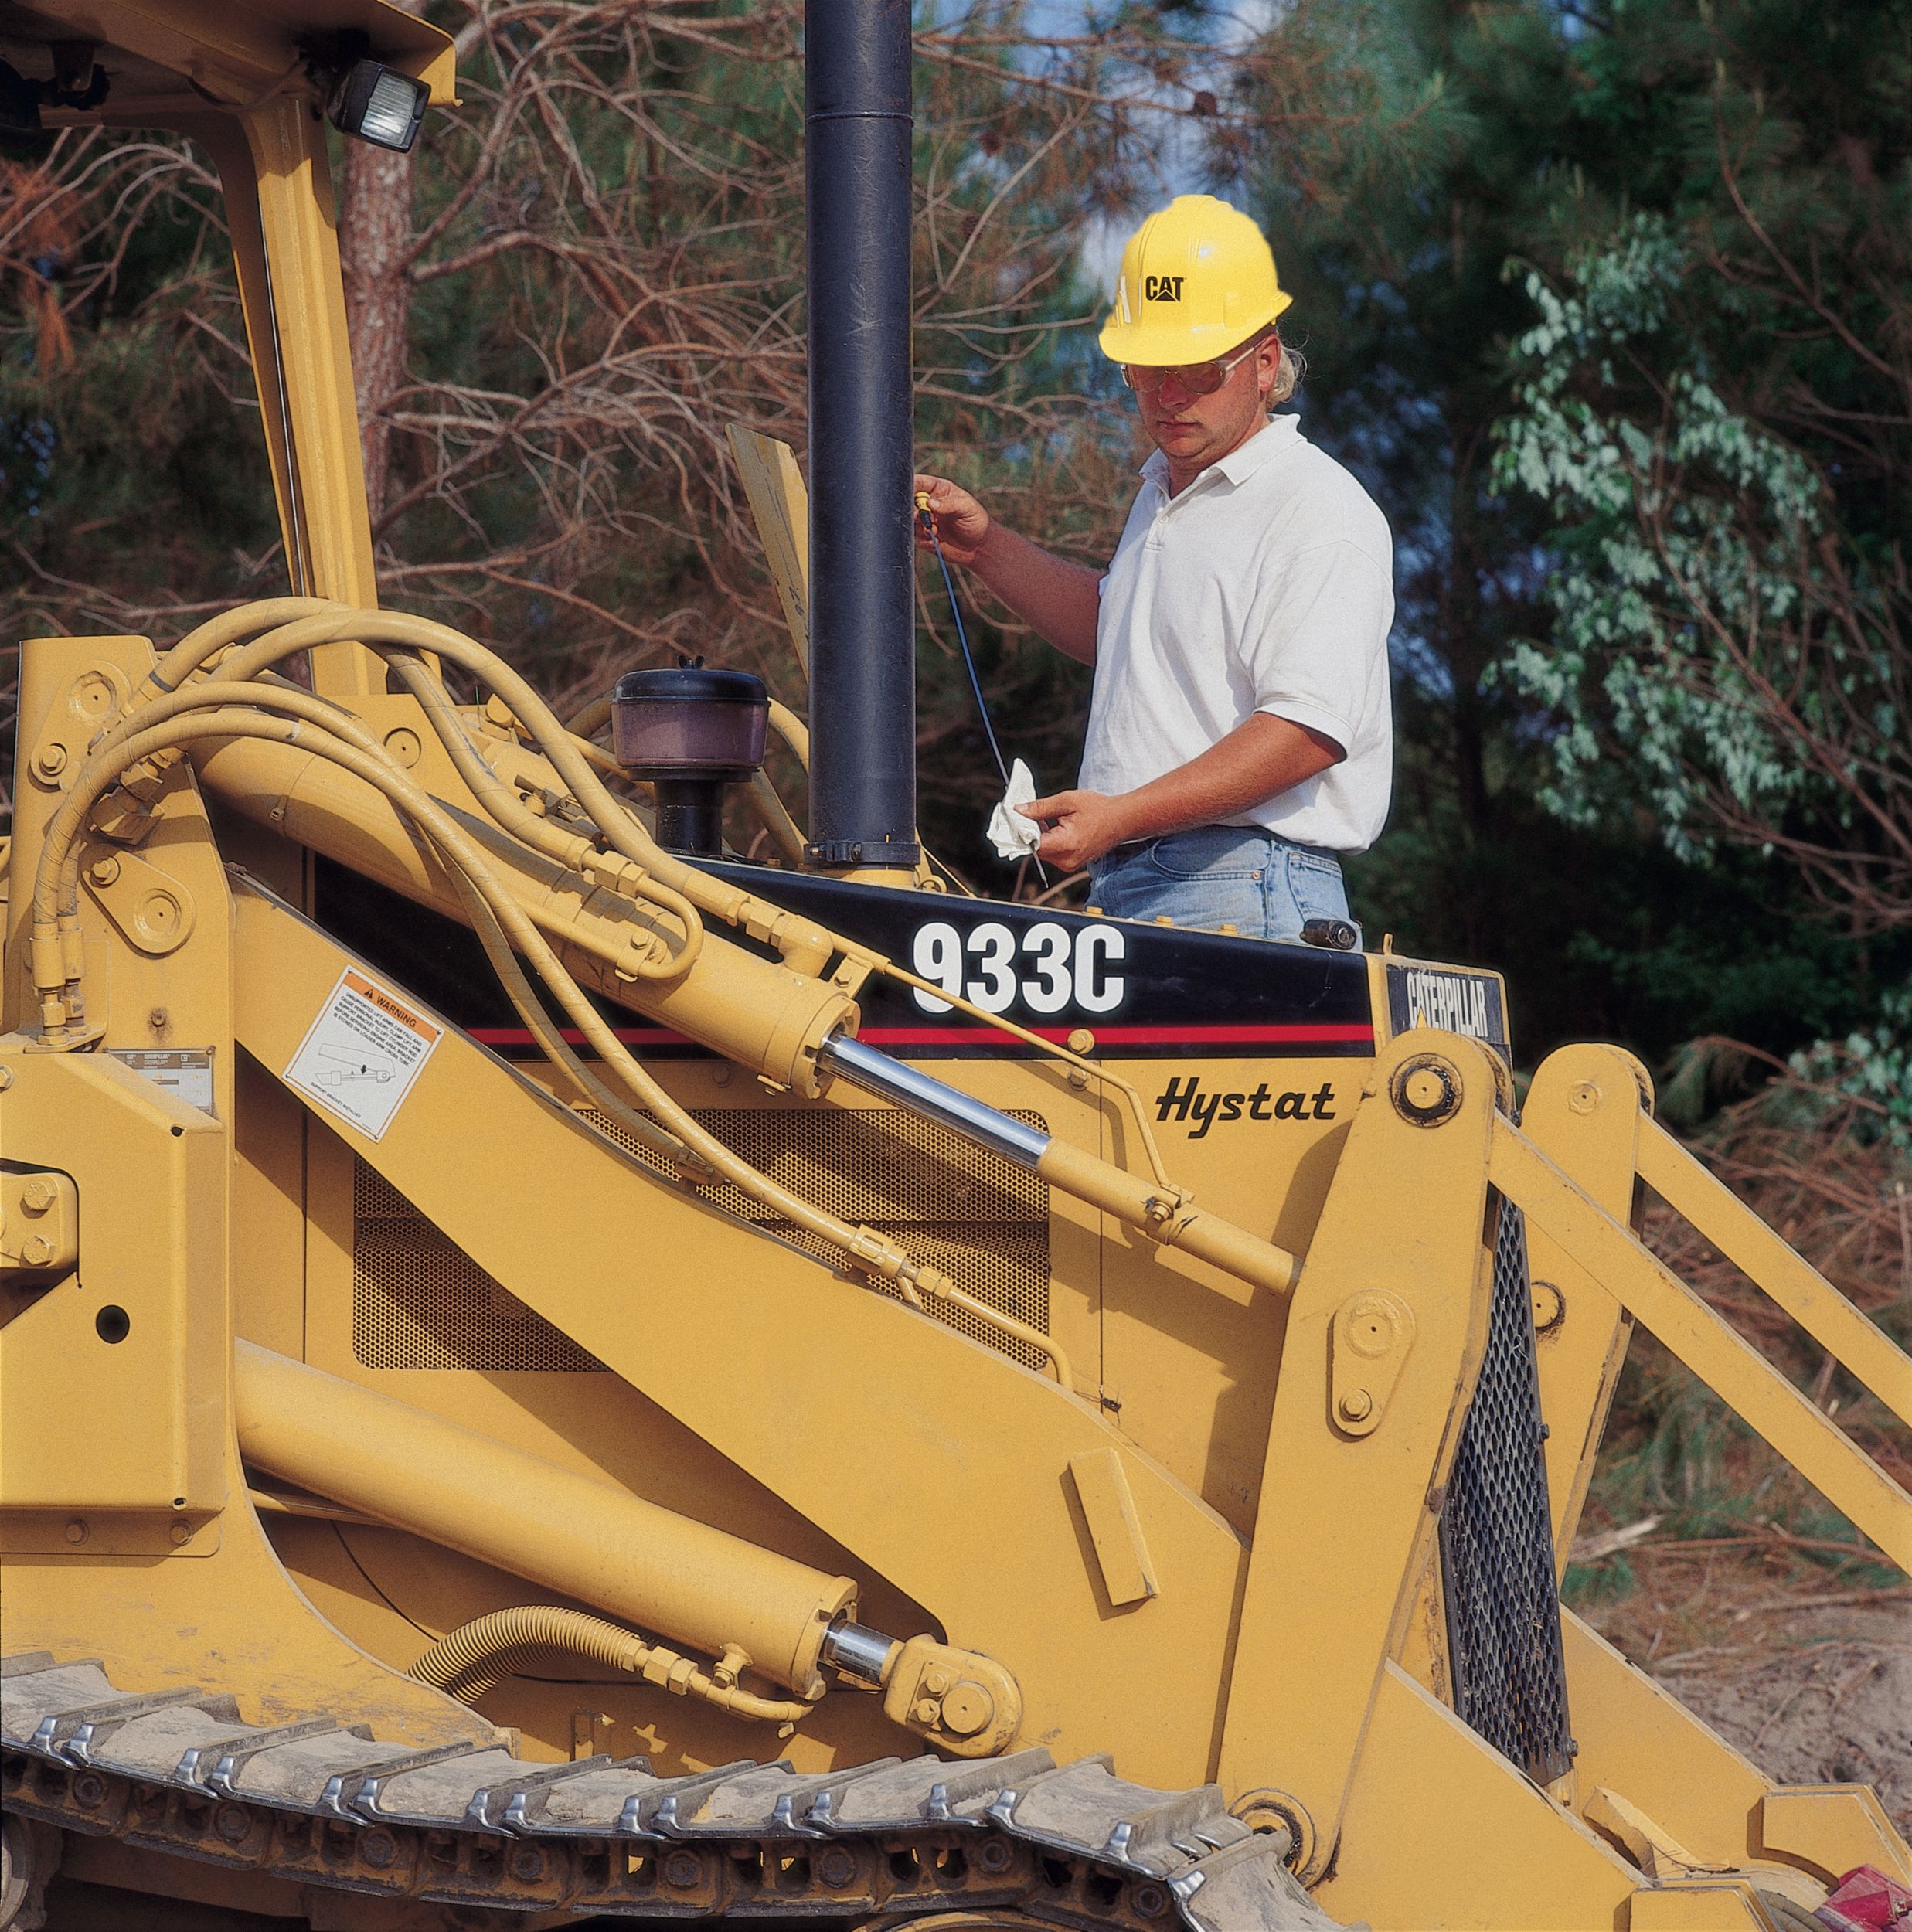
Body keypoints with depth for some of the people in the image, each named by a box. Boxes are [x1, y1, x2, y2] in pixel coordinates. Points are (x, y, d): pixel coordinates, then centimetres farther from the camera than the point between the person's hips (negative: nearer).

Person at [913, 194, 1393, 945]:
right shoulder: (1162, 495, 22)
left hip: (1238, 896, -8)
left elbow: (1308, 729, -20)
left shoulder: (1320, 512, -9)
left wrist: (1122, 817, -24)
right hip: (1118, 891, 8)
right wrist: (986, 548, 30)